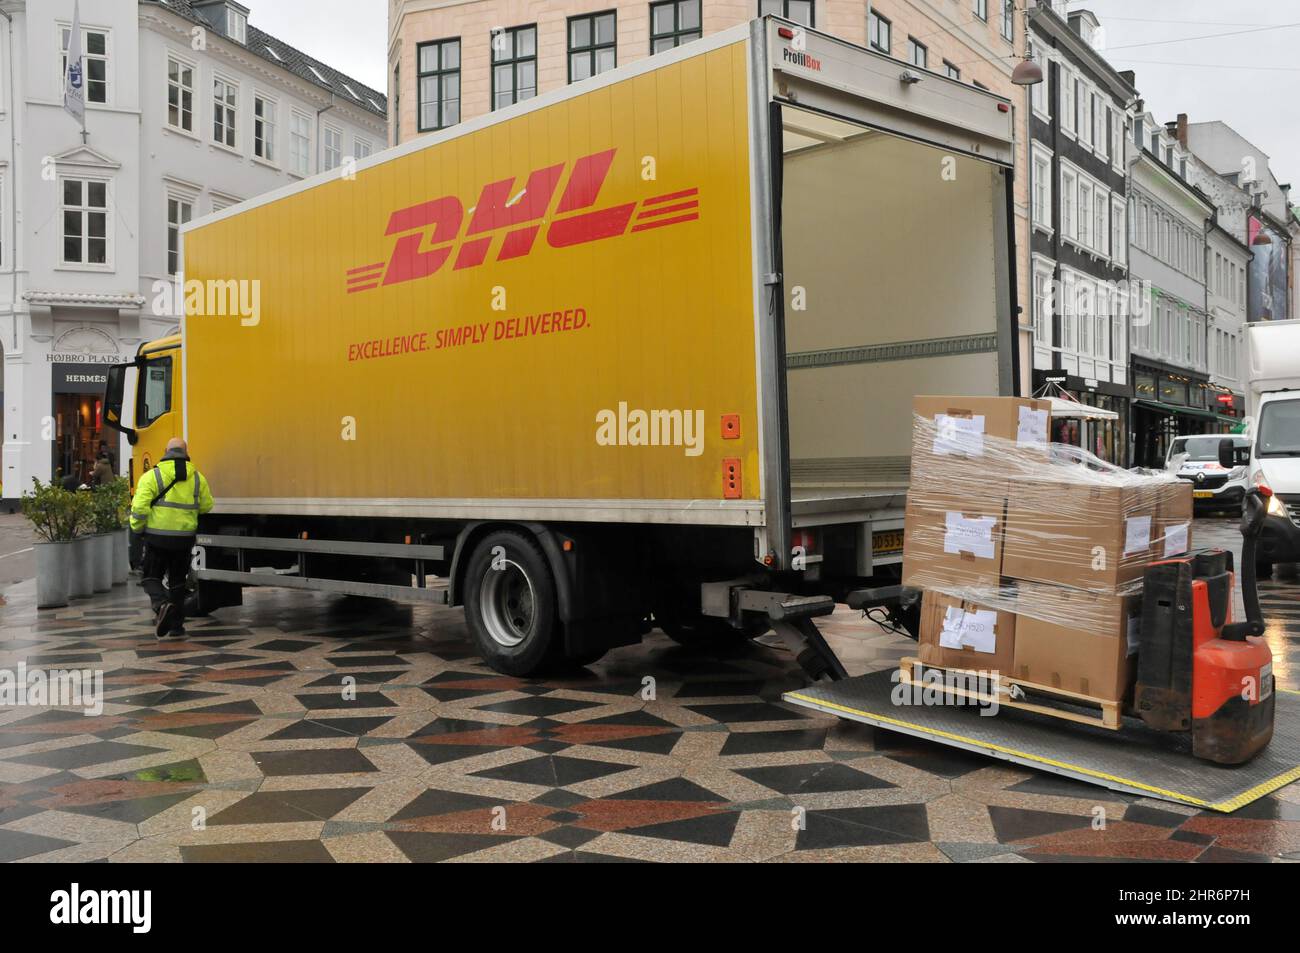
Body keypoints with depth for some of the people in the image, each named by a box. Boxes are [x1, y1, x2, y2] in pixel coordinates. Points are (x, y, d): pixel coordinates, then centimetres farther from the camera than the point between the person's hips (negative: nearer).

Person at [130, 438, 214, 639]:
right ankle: (176, 627, 17)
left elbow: (140, 507, -14)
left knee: (151, 578, 11)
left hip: (157, 537, -3)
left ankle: (162, 605, -17)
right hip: (184, 538, 3)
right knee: (177, 582, 16)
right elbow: (206, 506, 8)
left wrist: (136, 528, 4)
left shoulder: (152, 476, -7)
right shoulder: (197, 477, 3)